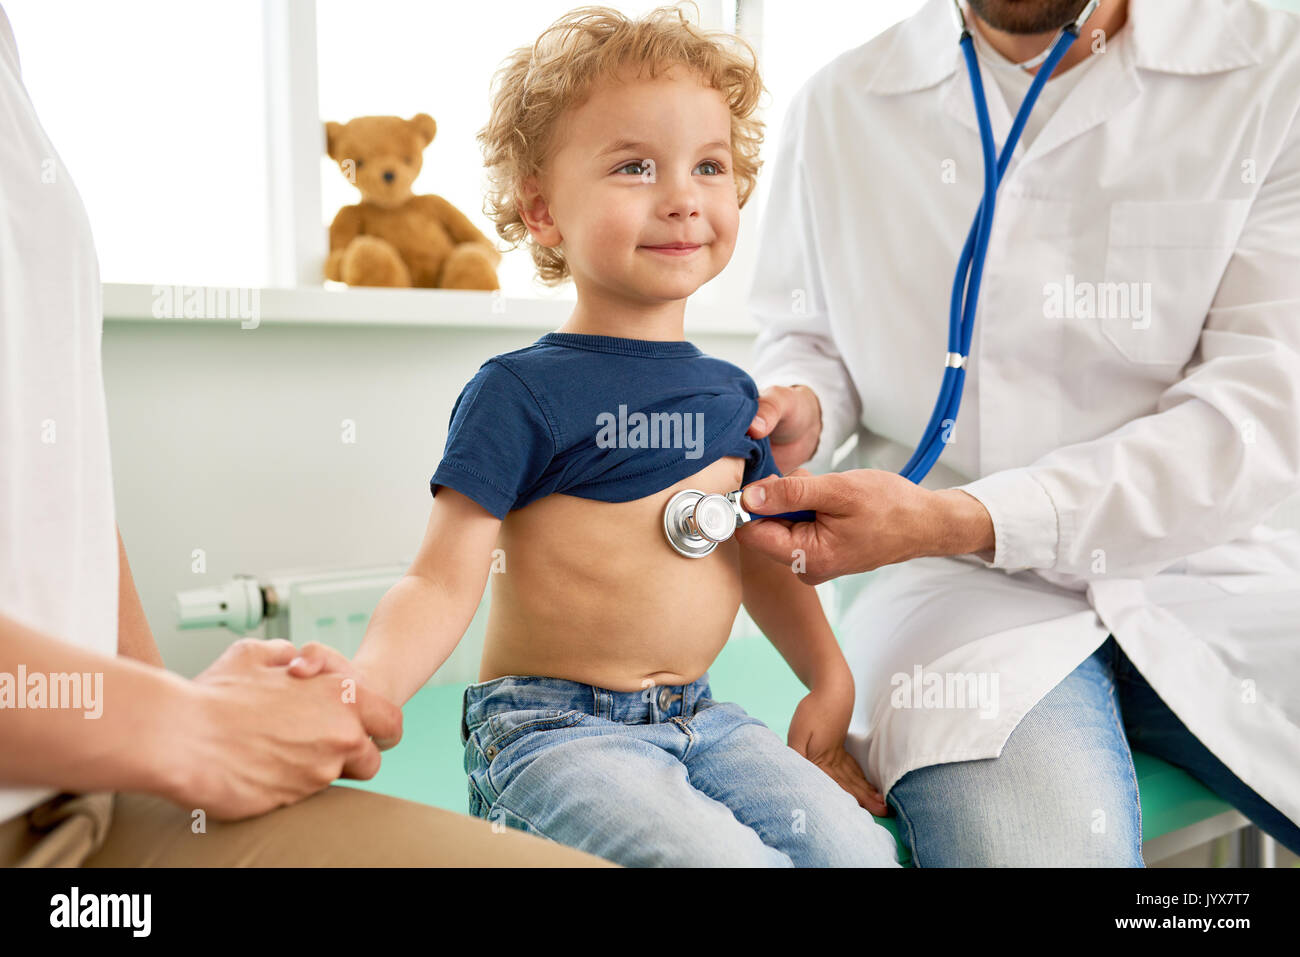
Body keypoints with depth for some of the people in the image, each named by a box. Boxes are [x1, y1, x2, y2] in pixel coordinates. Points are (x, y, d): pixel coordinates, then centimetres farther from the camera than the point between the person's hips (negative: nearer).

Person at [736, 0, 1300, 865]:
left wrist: (958, 519, -20)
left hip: (1203, 563, 1)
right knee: (1041, 841, -29)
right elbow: (805, 336, 20)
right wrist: (800, 408, -6)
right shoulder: (839, 105, 8)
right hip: (950, 588, 0)